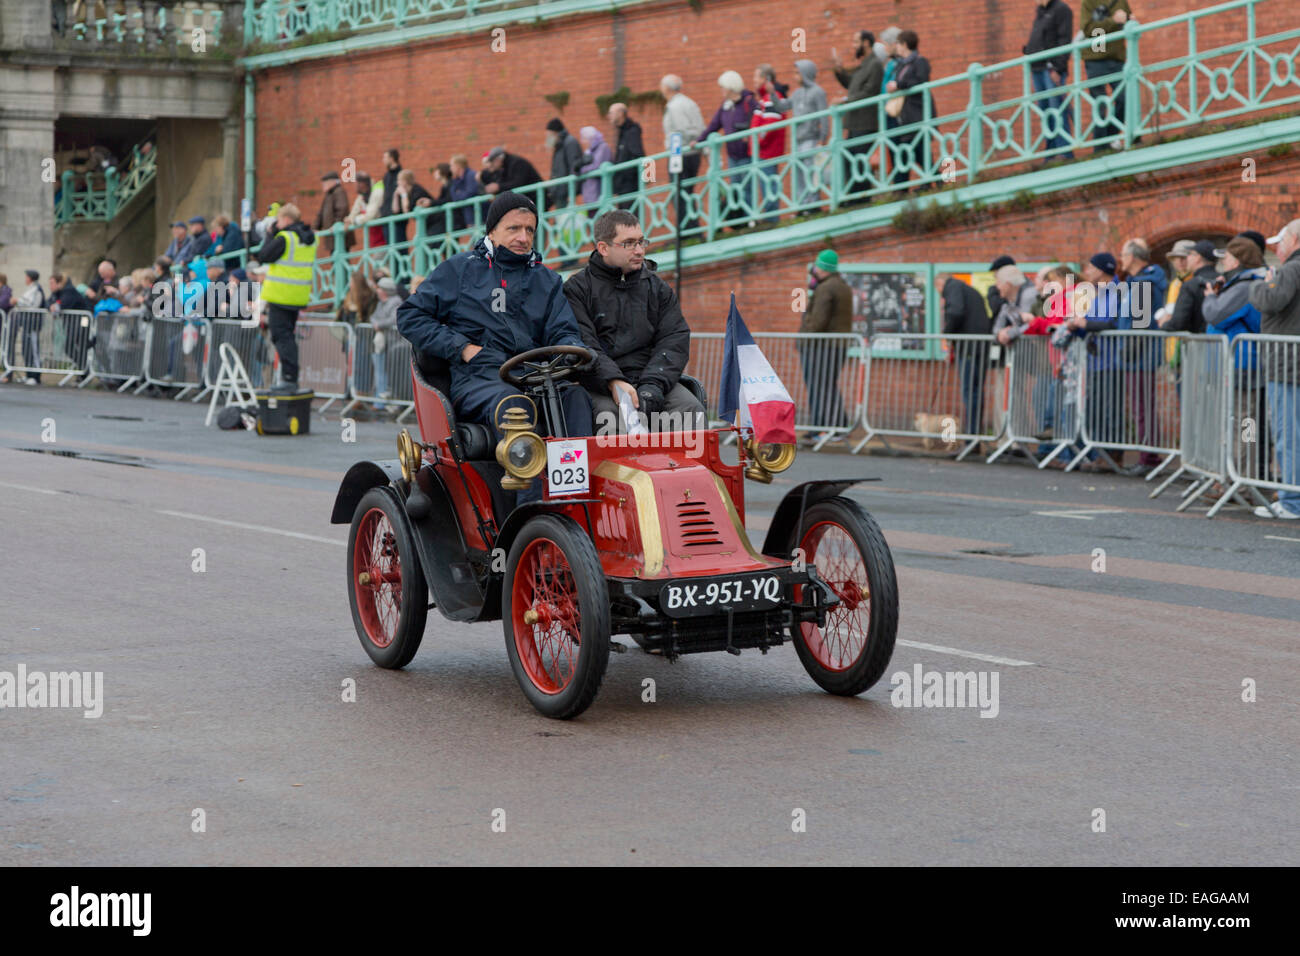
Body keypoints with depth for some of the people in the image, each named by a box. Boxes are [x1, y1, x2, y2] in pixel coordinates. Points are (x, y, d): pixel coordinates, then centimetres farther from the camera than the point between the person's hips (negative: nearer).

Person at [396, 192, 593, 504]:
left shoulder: (546, 280, 25)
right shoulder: (458, 269, 16)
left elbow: (565, 333, 16)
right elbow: (410, 316, 12)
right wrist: (461, 347, 0)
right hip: (476, 381, -3)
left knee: (575, 395, -31)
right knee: (512, 402, -38)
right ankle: (534, 507, -50)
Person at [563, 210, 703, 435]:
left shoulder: (658, 288, 19)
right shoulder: (577, 288, 7)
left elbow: (675, 340, 8)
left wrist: (653, 384, -11)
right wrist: (614, 382, -23)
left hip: (653, 376, 4)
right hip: (600, 385, -3)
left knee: (692, 411, -23)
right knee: (611, 417, -35)